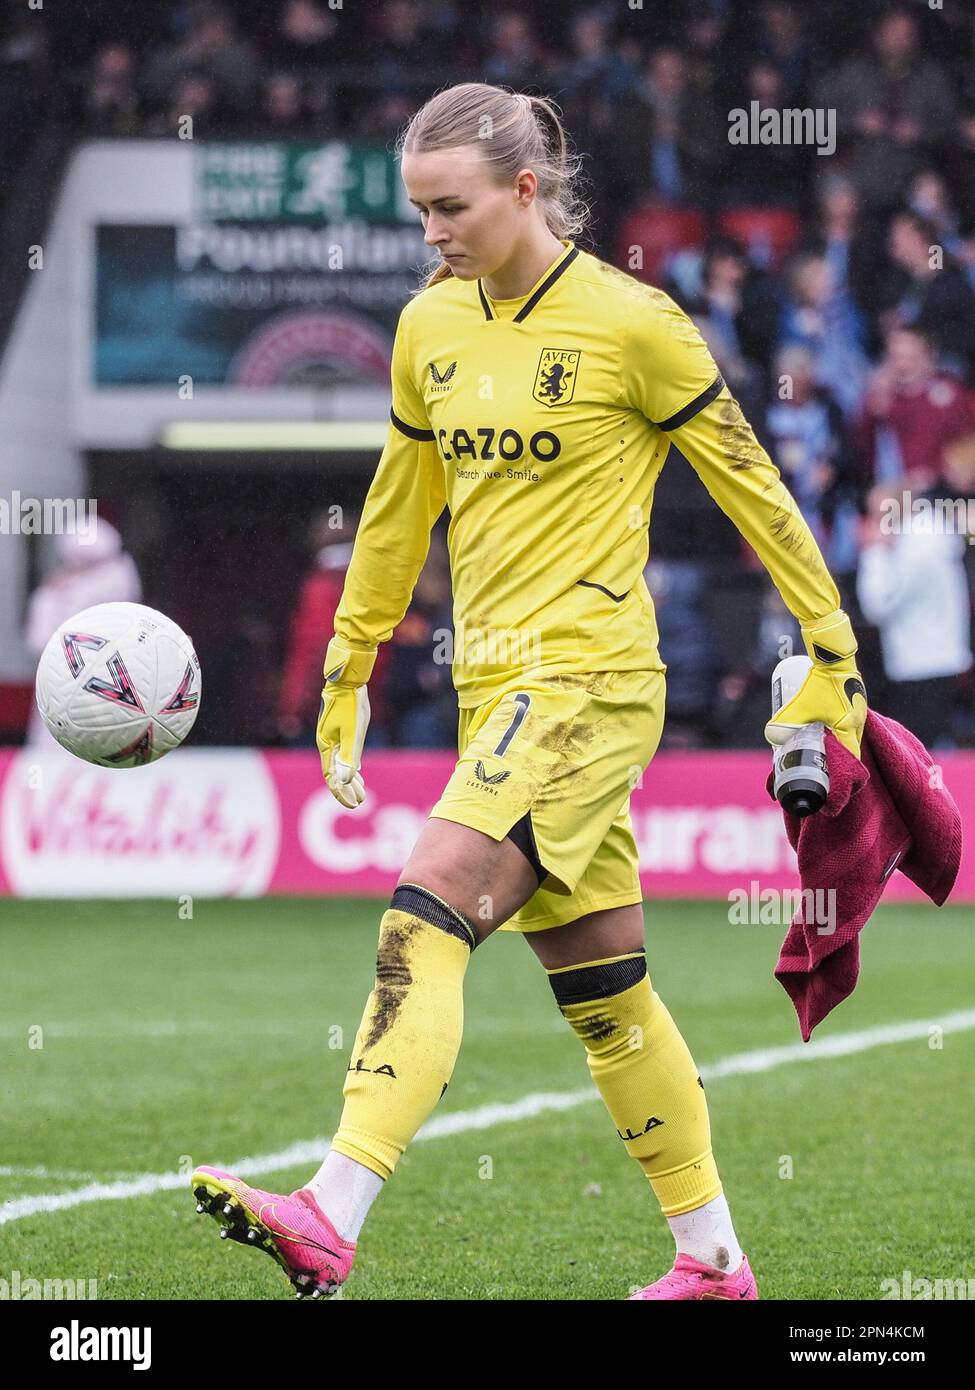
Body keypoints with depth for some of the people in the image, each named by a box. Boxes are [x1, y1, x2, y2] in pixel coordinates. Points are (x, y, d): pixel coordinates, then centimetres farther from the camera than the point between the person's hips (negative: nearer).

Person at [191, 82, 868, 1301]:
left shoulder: (631, 324, -9)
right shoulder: (431, 329, 9)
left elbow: (749, 485, -2)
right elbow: (399, 506, 21)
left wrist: (831, 650, 2)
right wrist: (347, 672, 23)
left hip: (590, 680, -7)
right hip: (496, 688, 7)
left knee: (424, 925, -22)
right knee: (600, 992, 11)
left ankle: (331, 1223, -32)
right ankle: (712, 1260, 21)